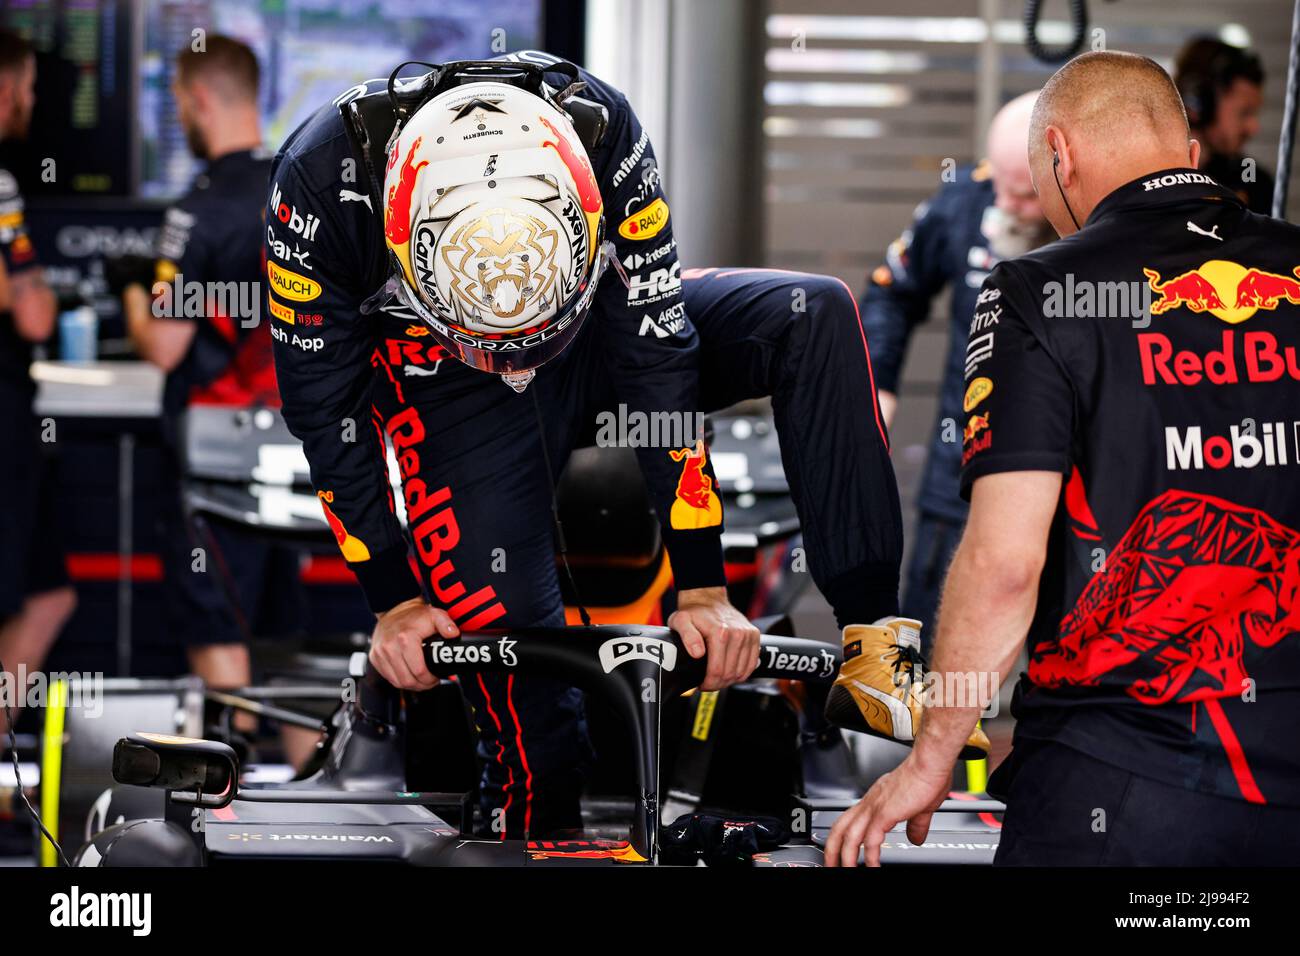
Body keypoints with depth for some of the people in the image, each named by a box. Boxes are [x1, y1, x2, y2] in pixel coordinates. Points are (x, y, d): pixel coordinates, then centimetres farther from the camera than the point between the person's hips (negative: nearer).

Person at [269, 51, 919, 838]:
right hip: (450, 395, -1)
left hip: (600, 326, 1)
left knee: (816, 315, -23)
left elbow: (658, 358, -25)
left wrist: (701, 588, -24)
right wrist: (394, 604, -17)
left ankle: (874, 637, -21)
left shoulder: (601, 131, -32)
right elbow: (324, 402, -20)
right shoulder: (325, 180, -33)